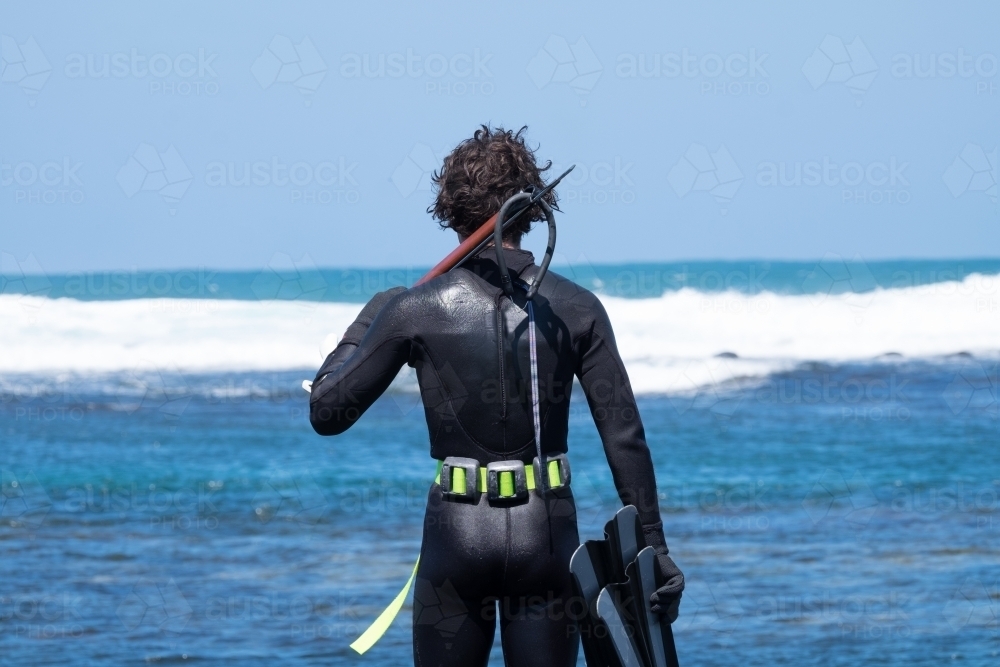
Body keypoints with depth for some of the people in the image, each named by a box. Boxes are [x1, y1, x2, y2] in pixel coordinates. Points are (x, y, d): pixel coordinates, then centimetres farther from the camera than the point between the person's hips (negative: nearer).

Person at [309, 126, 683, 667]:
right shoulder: (575, 309, -2)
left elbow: (326, 413, 1)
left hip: (457, 532, -1)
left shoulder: (415, 312, -6)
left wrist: (366, 322, 16)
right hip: (547, 534, 1)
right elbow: (625, 439, -3)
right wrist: (654, 550, 4)